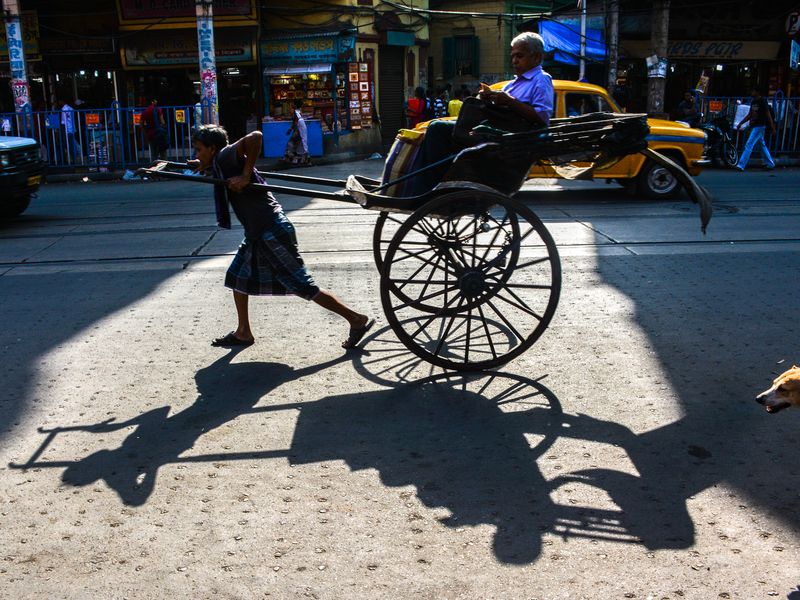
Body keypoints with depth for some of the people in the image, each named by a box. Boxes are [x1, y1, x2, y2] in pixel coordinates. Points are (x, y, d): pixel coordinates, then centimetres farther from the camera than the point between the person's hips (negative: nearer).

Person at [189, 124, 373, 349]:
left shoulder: (225, 156, -13)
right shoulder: (220, 163, 13)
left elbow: (255, 137, -29)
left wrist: (245, 176, -25)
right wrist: (203, 166, 22)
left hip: (272, 233, -10)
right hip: (257, 233, 10)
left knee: (302, 285, -5)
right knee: (238, 276, 18)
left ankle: (357, 319, 2)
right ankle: (243, 333, 28)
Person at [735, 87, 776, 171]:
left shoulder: (763, 101, -11)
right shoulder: (753, 102, 13)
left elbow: (768, 115, -11)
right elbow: (749, 115, 21)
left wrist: (773, 128, -12)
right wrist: (740, 123, 16)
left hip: (759, 126, -9)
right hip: (754, 126, 9)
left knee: (749, 145, -13)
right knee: (762, 145, 15)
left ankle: (741, 165, -15)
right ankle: (770, 164, 24)